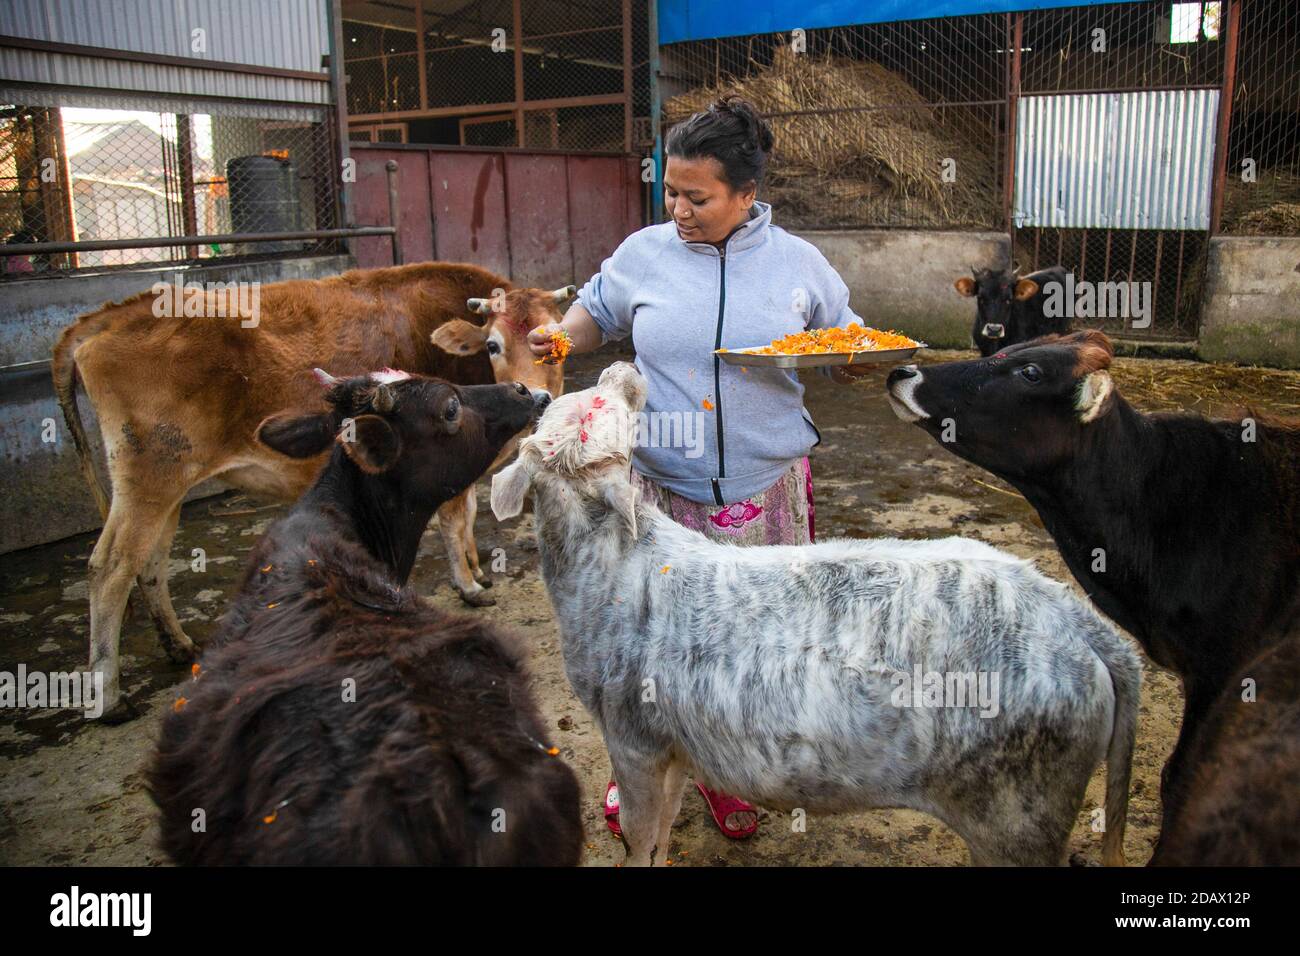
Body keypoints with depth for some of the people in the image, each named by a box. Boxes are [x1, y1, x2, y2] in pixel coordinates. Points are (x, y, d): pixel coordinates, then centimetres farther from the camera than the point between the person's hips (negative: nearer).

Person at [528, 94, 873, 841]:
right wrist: (564, 334, -4)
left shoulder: (798, 263, 0)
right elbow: (598, 311, 17)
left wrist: (858, 359, -11)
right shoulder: (643, 254, 0)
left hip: (766, 490, 0)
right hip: (665, 486, 0)